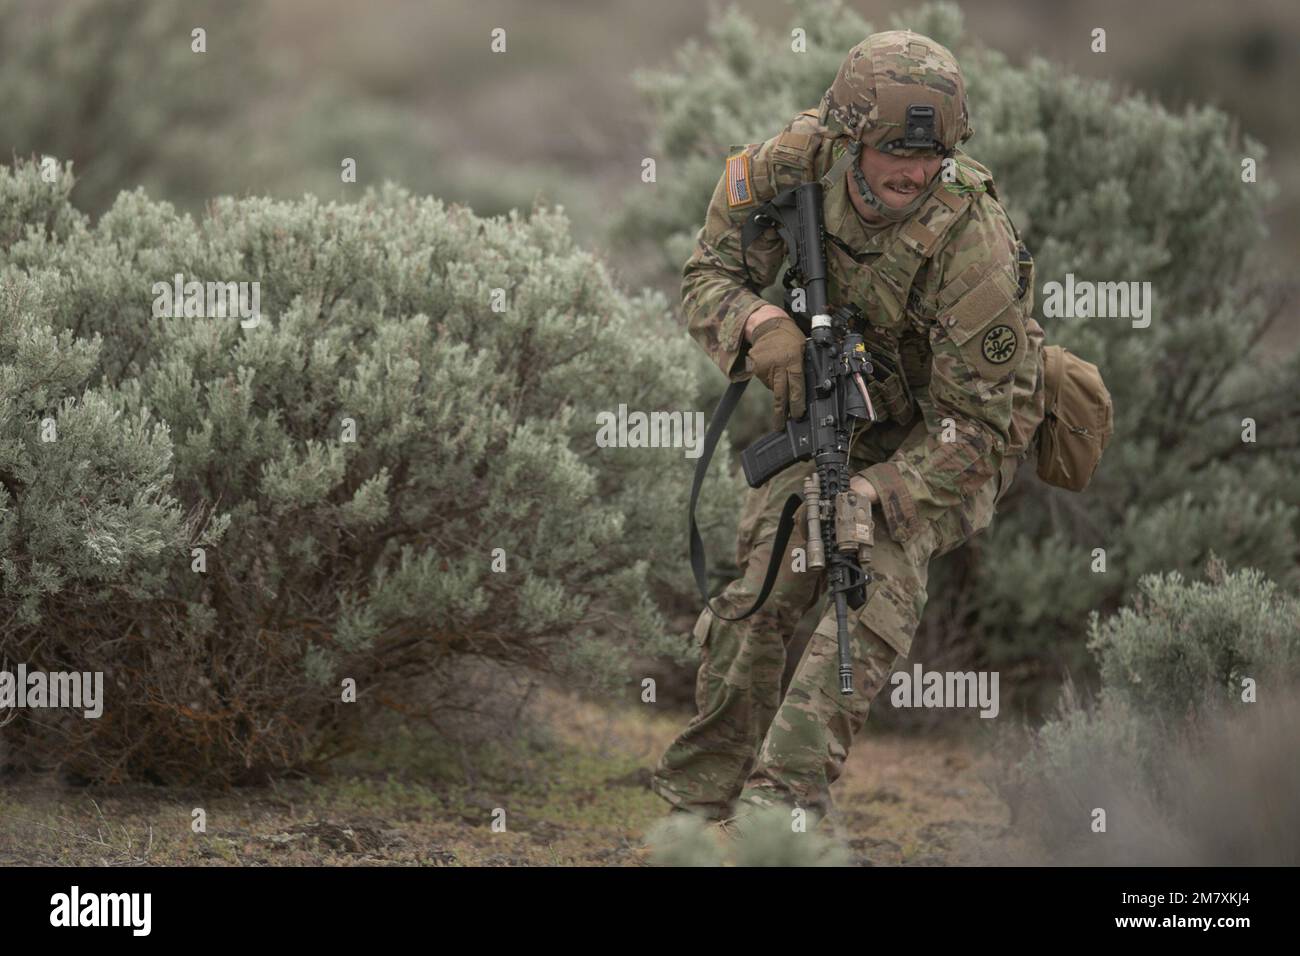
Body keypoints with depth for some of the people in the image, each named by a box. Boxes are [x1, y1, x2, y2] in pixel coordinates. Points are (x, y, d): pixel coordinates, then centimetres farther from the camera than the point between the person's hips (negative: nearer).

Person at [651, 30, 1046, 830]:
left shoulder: (971, 241, -34)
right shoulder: (796, 163, -22)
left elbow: (974, 421, -28)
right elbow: (710, 274, -10)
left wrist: (875, 494, -40)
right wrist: (759, 323, -34)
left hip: (952, 428, -4)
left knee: (880, 571, -29)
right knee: (760, 582, -10)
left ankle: (787, 792, -35)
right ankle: (697, 799, 3)